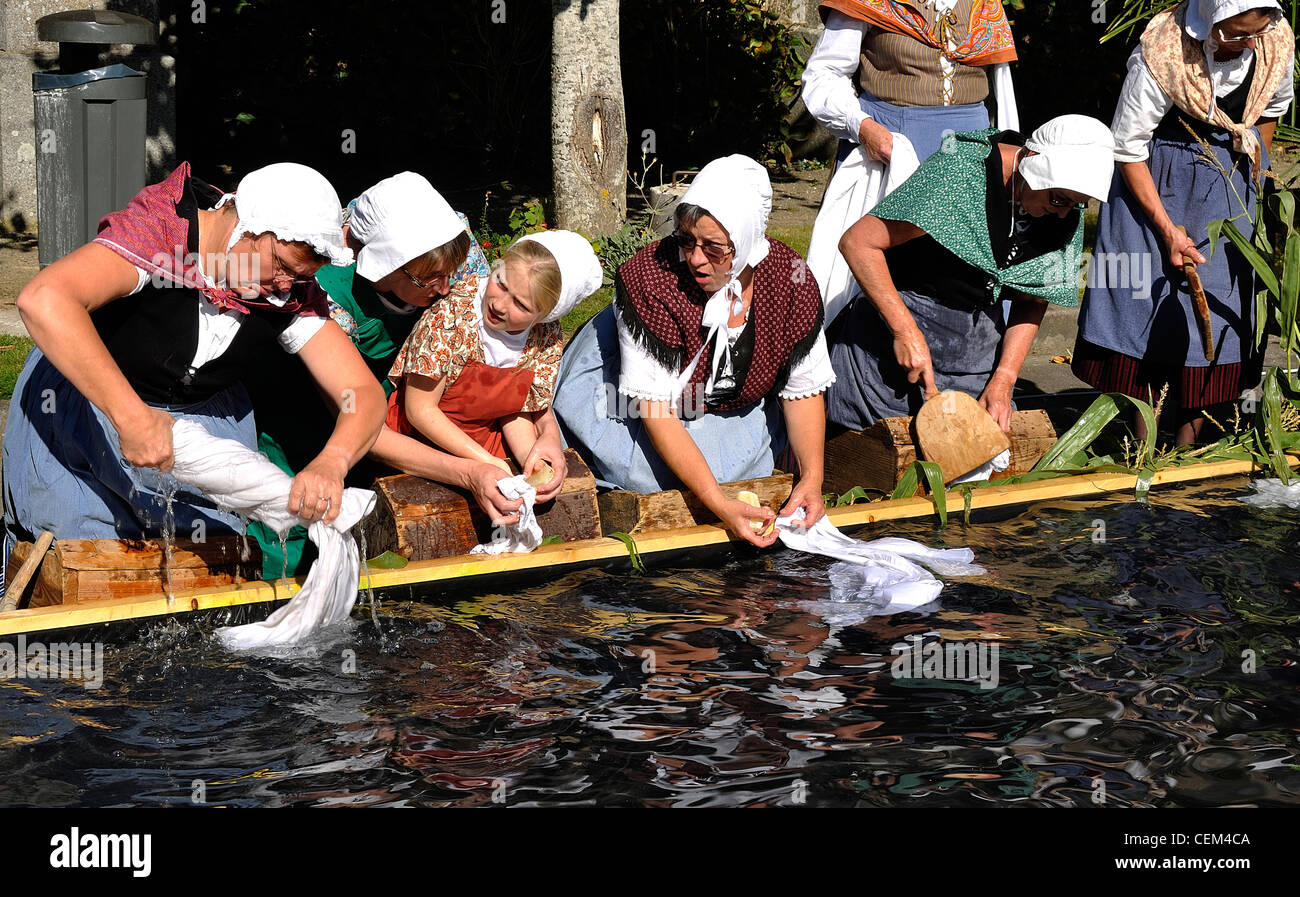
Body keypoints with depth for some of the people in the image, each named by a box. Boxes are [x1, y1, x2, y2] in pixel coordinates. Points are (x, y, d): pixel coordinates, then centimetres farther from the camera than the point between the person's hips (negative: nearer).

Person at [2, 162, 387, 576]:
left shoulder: (292, 295, -17)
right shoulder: (155, 234, -34)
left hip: (204, 417, 5)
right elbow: (44, 300, -50)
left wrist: (330, 463, -43)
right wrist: (130, 415, -55)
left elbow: (365, 394, -18)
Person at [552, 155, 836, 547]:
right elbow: (655, 407, -34)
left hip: (735, 405, 3)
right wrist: (718, 503, -42)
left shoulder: (791, 280, -24)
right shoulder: (650, 279, -35)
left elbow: (803, 391, -11)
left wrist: (812, 478, -28)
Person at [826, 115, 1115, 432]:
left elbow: (1032, 301, 6)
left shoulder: (1066, 214, -5)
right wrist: (907, 332, -27)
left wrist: (1003, 380, -7)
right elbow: (858, 242, -25)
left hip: (980, 332, 6)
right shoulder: (961, 173, -25)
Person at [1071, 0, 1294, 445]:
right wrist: (1166, 229, -18)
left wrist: (1256, 172, 14)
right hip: (1157, 179, -4)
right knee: (1144, 300, -7)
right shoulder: (1160, 56, -28)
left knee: (1218, 302, -1)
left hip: (1232, 173, 4)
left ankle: (1187, 445, 6)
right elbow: (1127, 149, -18)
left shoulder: (1276, 42, -15)